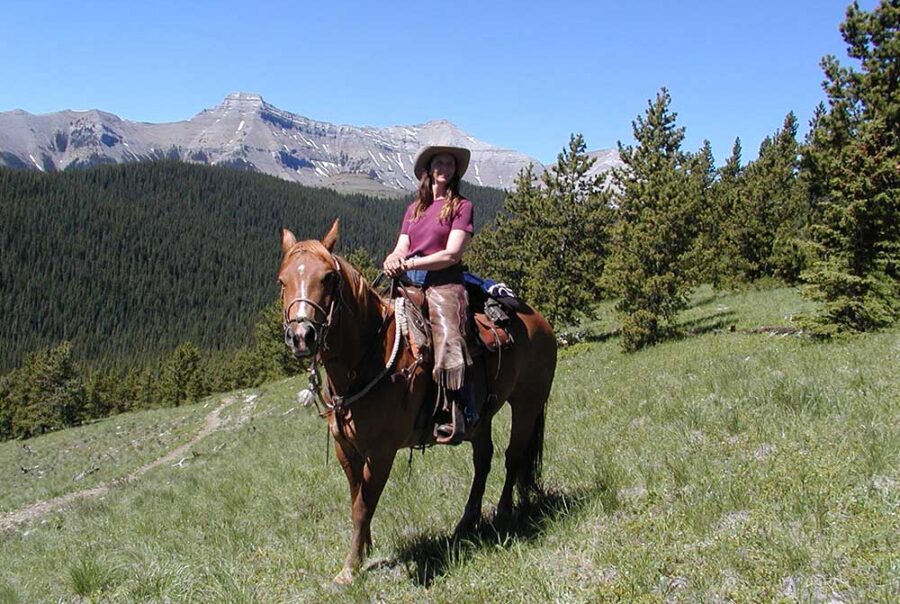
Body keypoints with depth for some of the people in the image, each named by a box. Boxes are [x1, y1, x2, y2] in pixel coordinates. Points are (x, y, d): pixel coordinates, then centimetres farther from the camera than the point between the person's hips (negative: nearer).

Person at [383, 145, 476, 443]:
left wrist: (409, 264, -13)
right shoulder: (414, 209, 24)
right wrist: (393, 259, -10)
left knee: (448, 341, -27)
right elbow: (401, 248, 16)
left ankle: (461, 418, -22)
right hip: (408, 284, 6)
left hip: (442, 284, -6)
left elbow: (452, 254, -5)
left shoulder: (461, 206, 6)